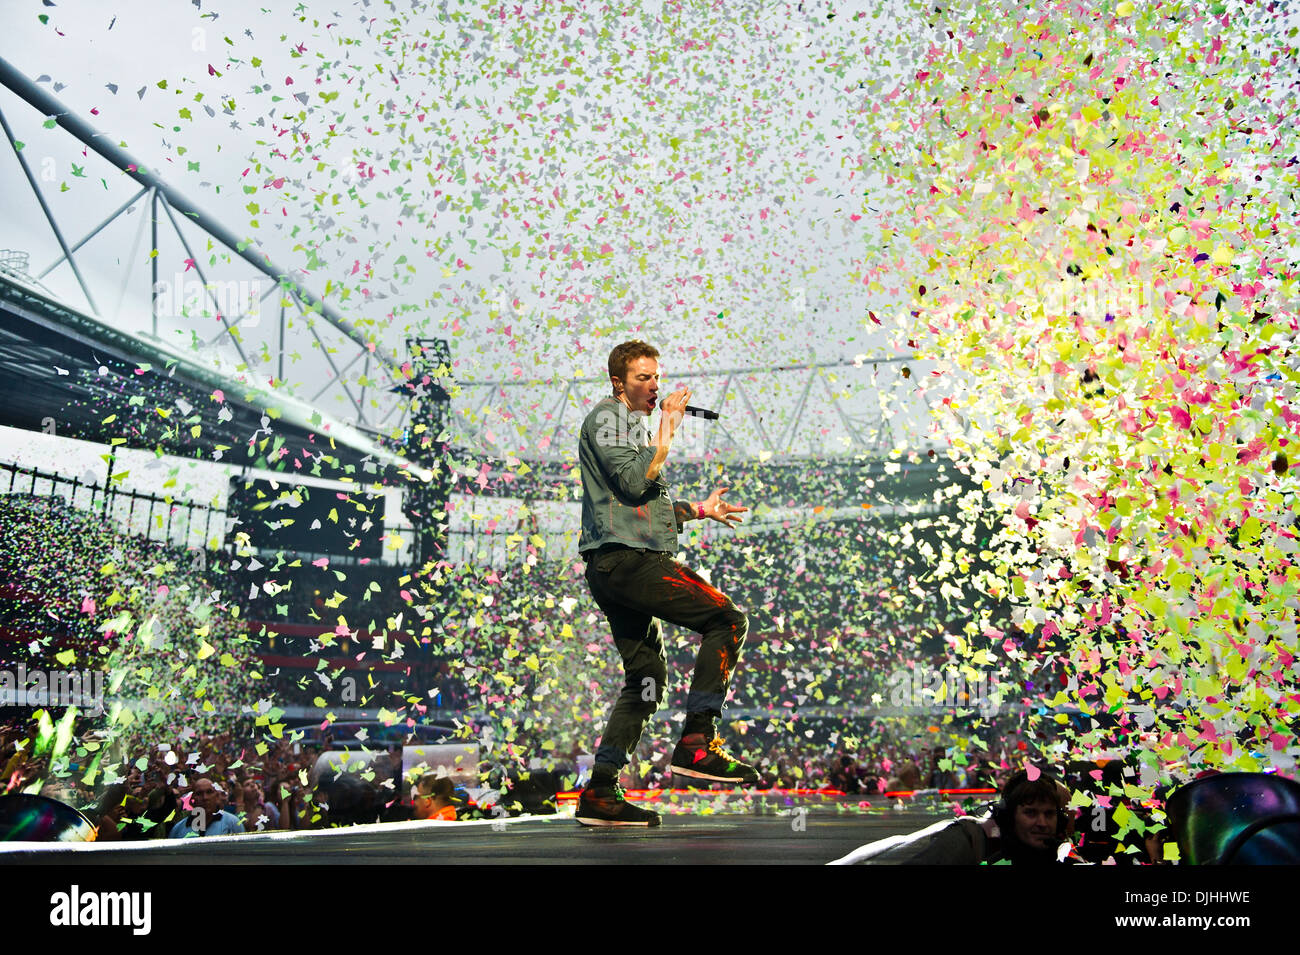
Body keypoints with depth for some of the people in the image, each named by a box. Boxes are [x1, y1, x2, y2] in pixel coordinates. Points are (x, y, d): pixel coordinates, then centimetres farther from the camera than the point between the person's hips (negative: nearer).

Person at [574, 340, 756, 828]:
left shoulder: (633, 423, 30)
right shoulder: (607, 417, -2)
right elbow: (634, 481, -17)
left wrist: (696, 509, 26)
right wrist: (668, 428, -9)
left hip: (621, 565, 11)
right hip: (626, 557, -11)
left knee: (647, 676, 10)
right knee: (727, 619, -12)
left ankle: (600, 792, 10)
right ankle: (696, 743, -15)